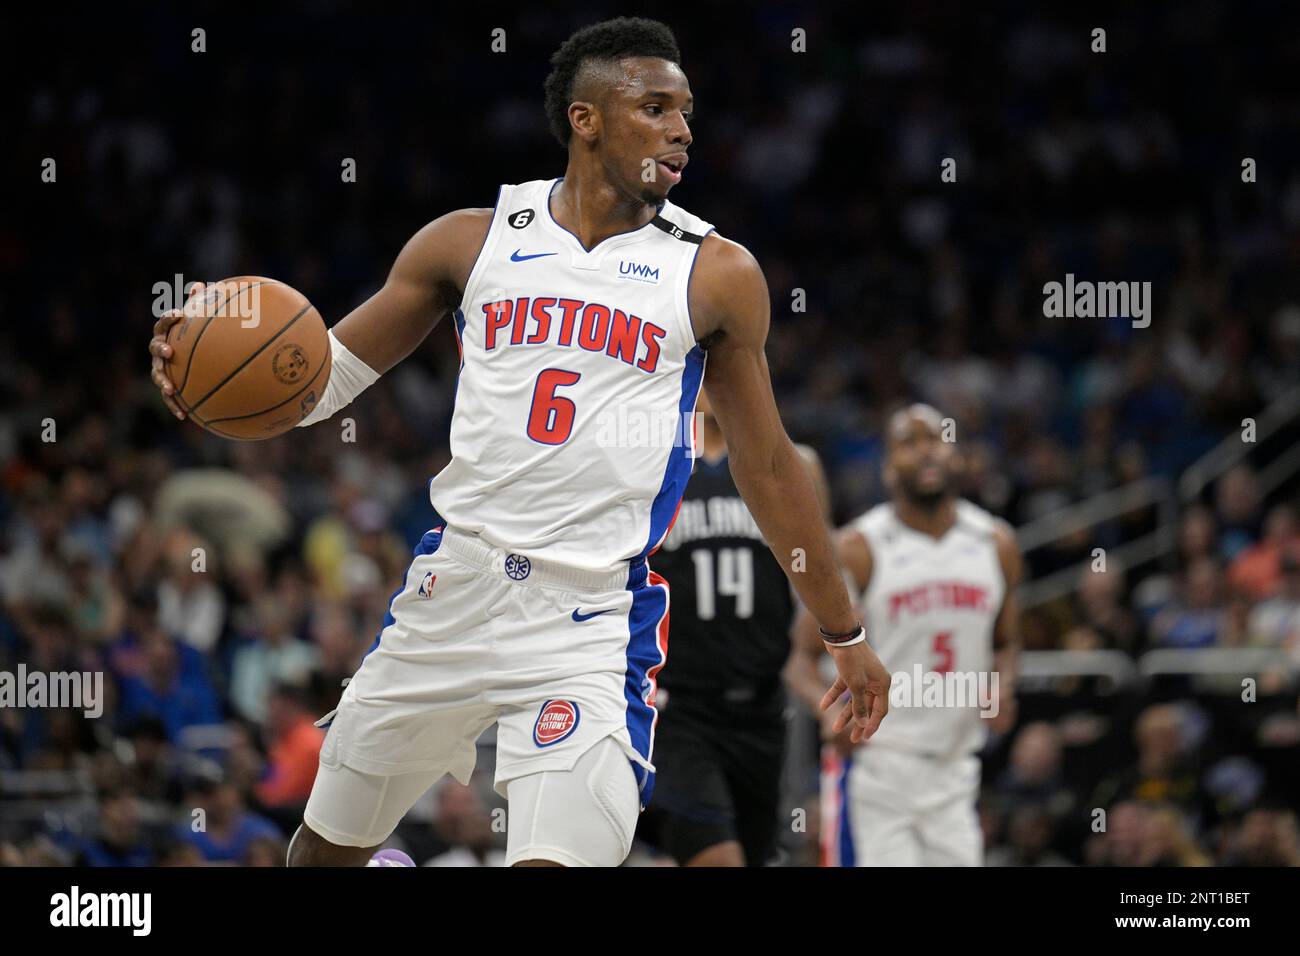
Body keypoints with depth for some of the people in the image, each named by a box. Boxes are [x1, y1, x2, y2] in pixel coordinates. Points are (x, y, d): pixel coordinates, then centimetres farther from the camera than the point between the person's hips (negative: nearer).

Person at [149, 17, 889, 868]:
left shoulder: (715, 276, 3)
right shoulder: (474, 241, 6)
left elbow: (767, 465, 11)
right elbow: (324, 378, 10)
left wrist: (845, 634, 15)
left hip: (593, 622, -3)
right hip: (456, 588, 3)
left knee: (556, 859, -23)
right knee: (327, 848, 15)